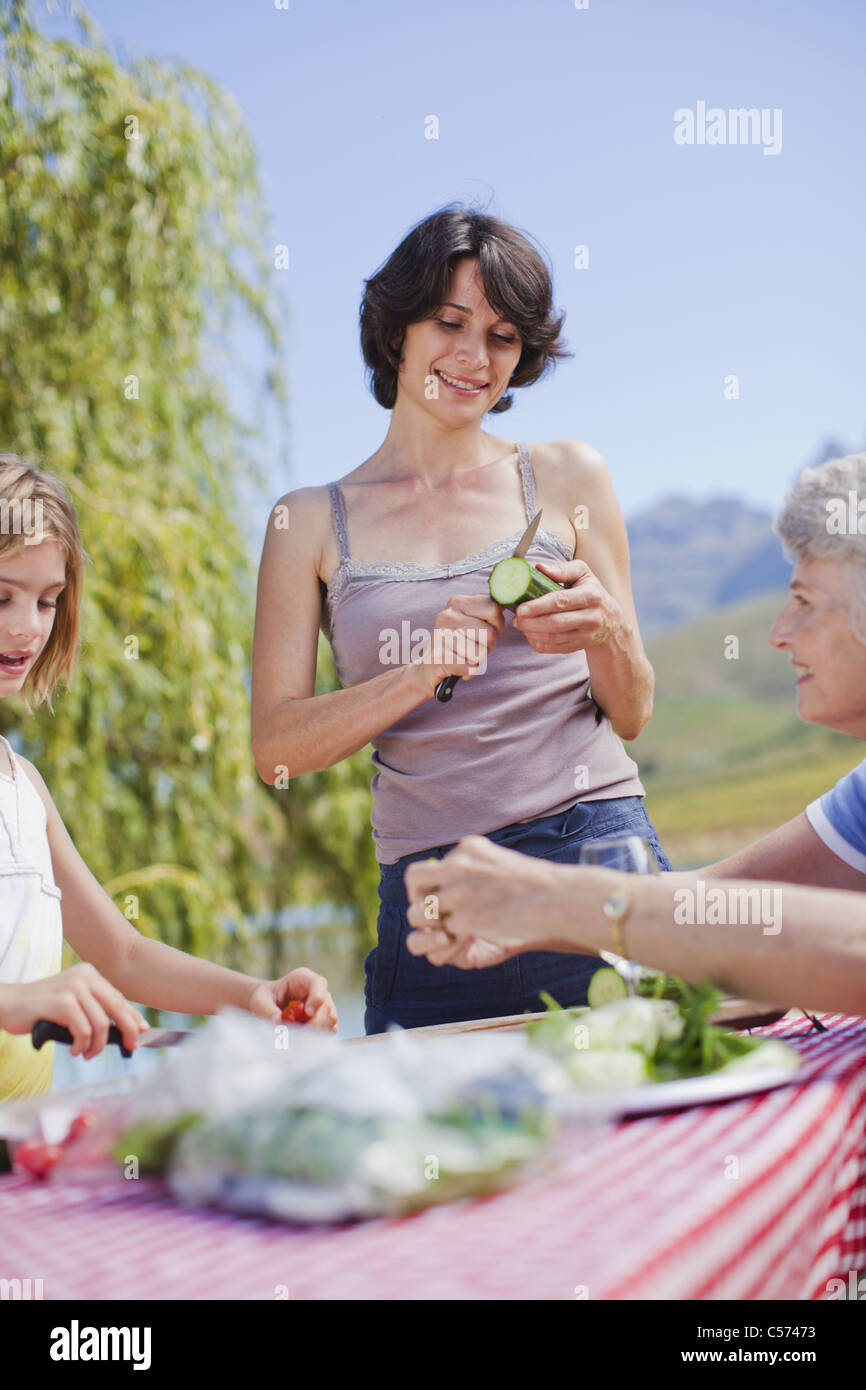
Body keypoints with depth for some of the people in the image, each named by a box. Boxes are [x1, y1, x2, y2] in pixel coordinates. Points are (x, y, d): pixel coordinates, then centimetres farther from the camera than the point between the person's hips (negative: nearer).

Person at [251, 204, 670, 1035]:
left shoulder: (567, 479, 8)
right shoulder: (313, 521, 7)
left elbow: (631, 716, 10)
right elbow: (275, 749, 1)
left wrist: (607, 632, -11)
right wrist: (425, 672, -11)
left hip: (594, 846, 0)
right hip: (425, 891, 0)